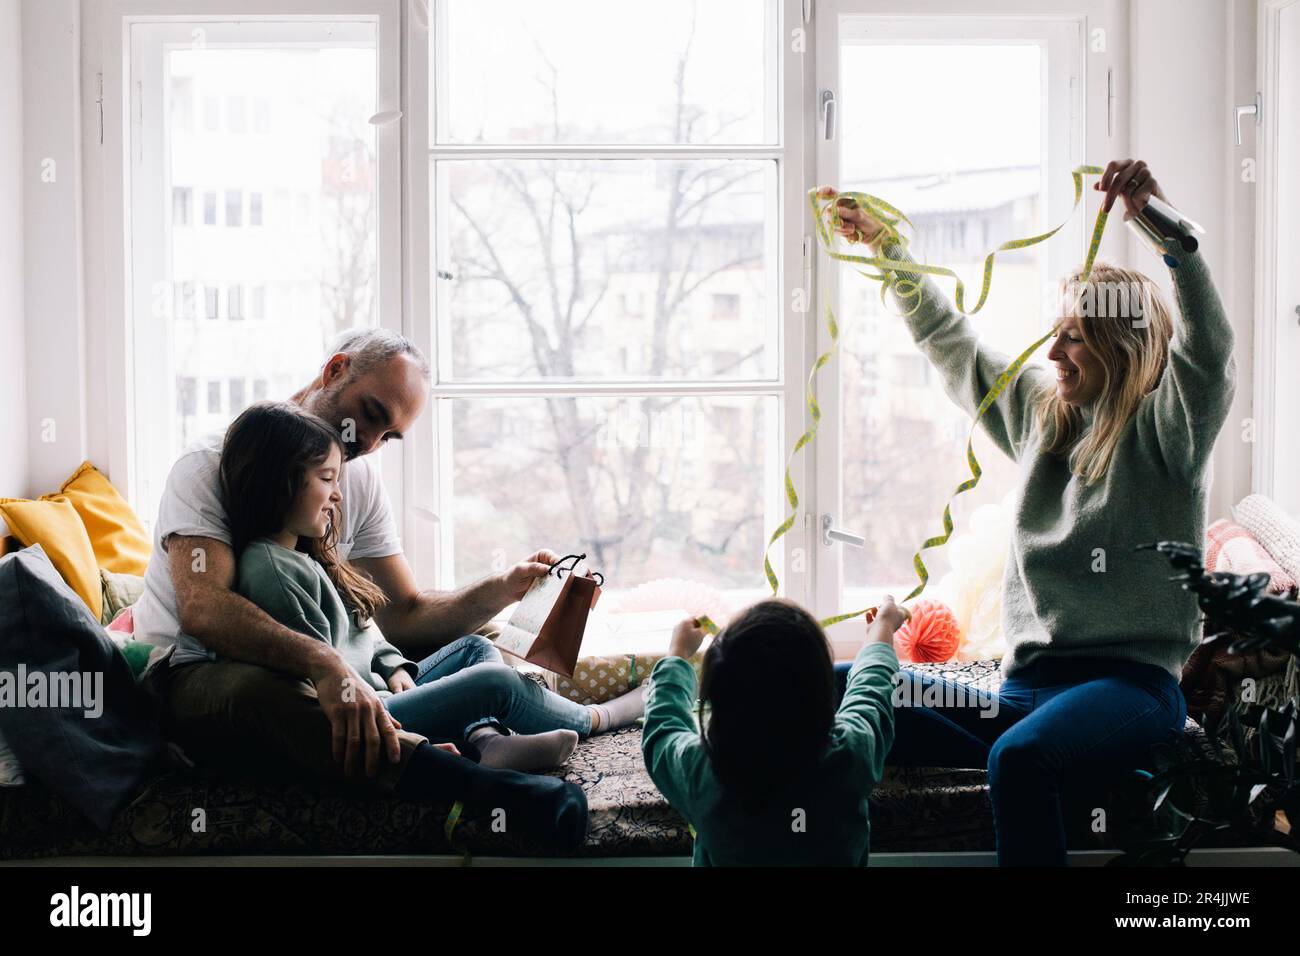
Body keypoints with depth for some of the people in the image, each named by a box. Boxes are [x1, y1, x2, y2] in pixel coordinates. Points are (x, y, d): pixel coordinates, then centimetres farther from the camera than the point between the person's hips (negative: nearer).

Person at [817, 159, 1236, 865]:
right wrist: (885, 244, 29)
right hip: (1024, 685, 7)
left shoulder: (1163, 429, 0)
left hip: (1129, 681, -7)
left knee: (1018, 758, -41)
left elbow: (1208, 344, -20)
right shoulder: (1039, 412, 20)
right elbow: (947, 340, 31)